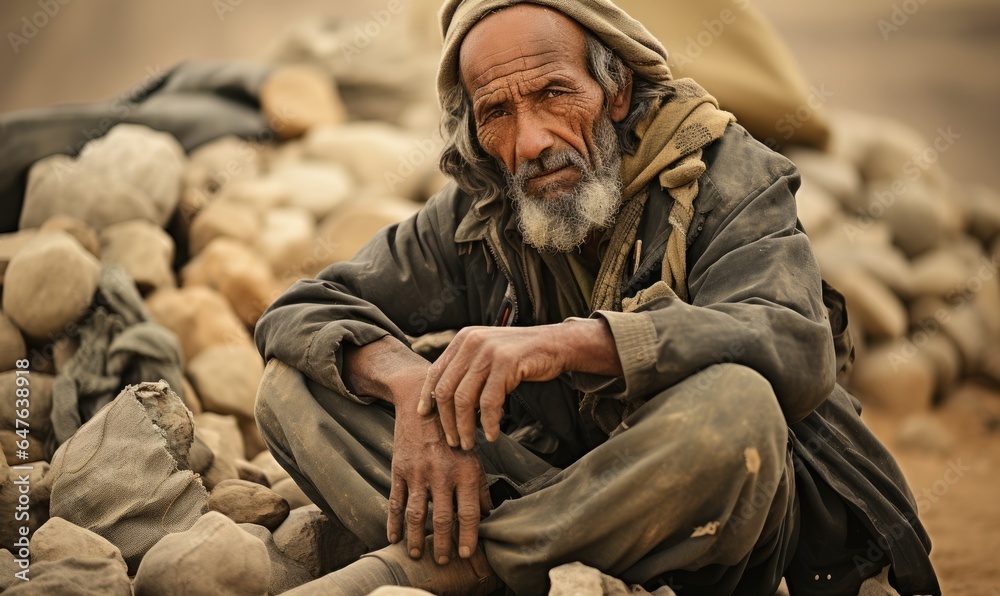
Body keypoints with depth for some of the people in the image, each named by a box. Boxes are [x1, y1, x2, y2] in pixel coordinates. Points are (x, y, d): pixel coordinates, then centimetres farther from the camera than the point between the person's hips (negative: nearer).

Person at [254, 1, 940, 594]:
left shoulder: (723, 173, -9)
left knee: (734, 403, -40)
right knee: (294, 386, -9)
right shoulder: (474, 220, 2)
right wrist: (409, 384, -22)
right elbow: (298, 315, 1)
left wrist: (568, 342, -40)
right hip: (567, 504, 3)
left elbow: (798, 348, -28)